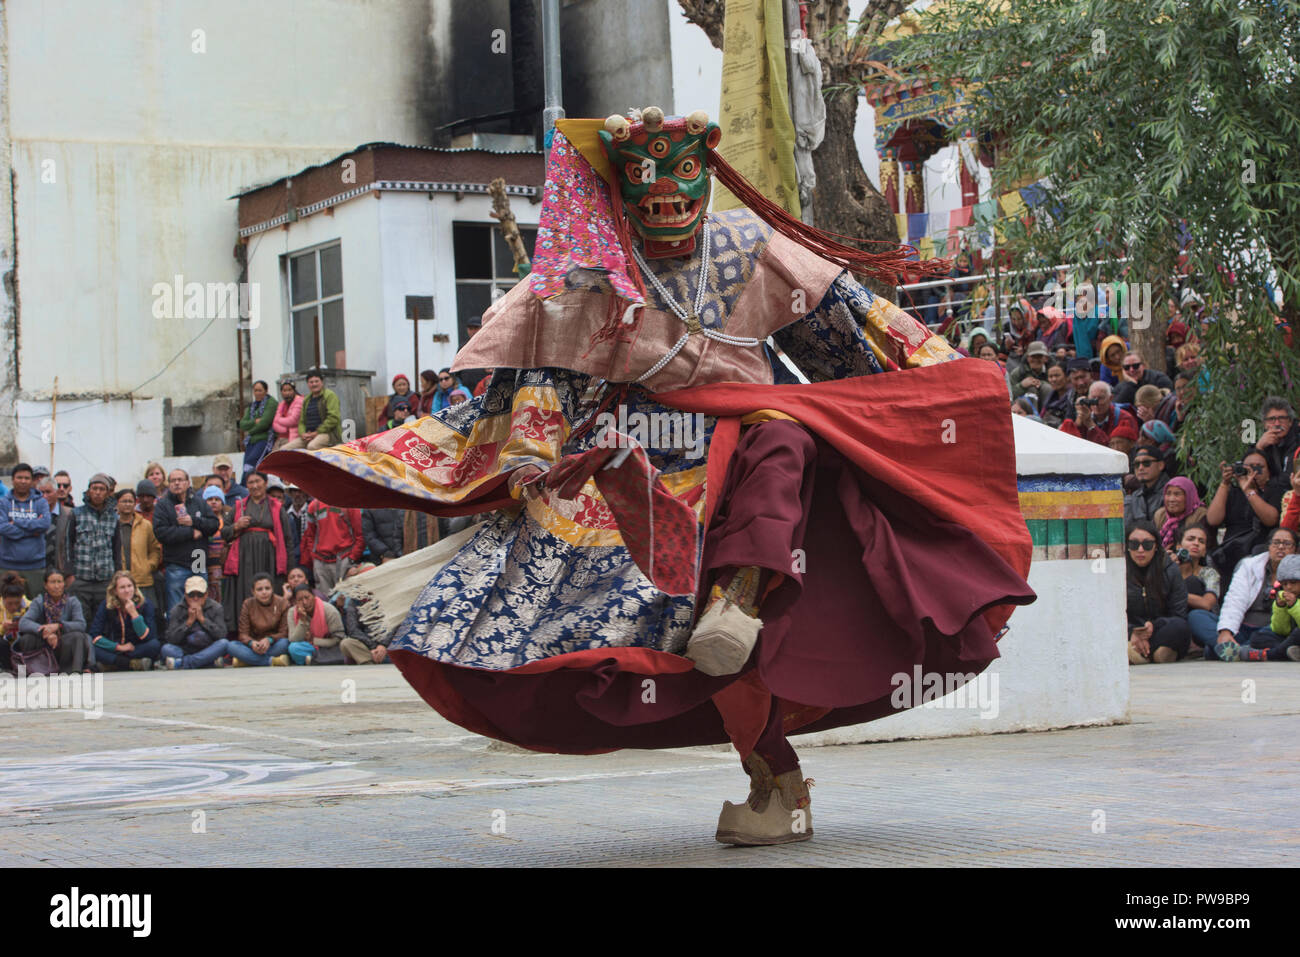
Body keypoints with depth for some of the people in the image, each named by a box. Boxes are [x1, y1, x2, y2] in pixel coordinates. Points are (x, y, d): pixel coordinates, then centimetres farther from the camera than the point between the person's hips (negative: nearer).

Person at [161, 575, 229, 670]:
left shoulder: (215, 608, 3)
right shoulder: (177, 611, 3)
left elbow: (221, 635, -10)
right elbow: (171, 639, -8)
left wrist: (202, 619, -12)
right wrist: (189, 621, -13)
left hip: (209, 651, 0)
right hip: (185, 651, 0)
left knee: (224, 643, -30)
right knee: (166, 648, -28)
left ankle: (181, 662, -33)